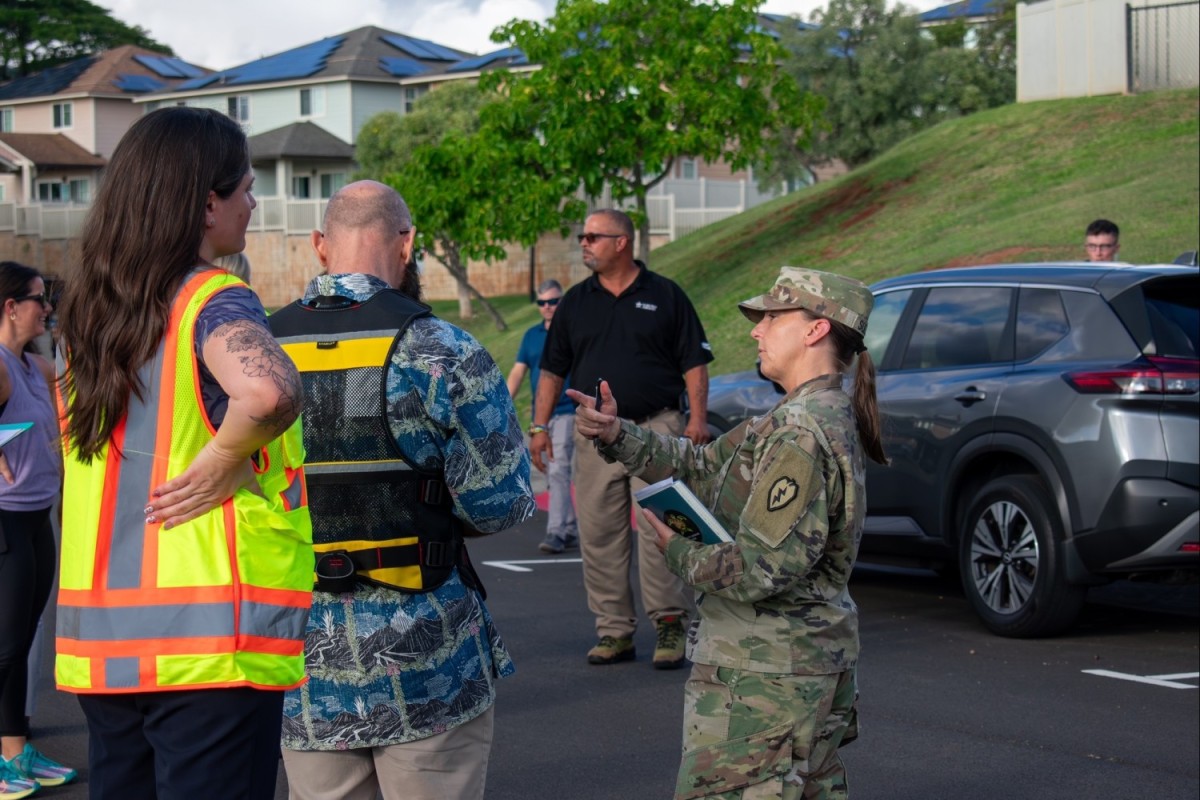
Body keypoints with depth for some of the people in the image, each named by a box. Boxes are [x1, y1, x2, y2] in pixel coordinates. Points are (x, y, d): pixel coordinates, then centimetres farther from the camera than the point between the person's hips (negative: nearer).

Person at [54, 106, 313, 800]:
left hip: (100, 639, 8)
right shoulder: (215, 302, -12)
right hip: (208, 641, -7)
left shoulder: (92, 309, 11)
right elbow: (267, 389, -33)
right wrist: (225, 460, -16)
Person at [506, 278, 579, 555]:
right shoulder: (532, 335, 13)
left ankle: (556, 532, -18)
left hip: (566, 412, -7)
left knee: (558, 471, -16)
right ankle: (571, 530, 20)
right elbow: (518, 371, 9)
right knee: (553, 476, 11)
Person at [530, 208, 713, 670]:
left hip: (656, 428, -4)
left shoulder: (665, 296, 5)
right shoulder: (576, 302, 13)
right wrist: (539, 426, 6)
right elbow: (552, 369, 14)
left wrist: (697, 418, -7)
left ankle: (669, 624, -4)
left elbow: (694, 363, 4)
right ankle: (614, 632, 10)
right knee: (598, 536, 2)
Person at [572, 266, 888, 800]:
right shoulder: (823, 418, 11)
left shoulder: (799, 435, -21)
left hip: (764, 673, -11)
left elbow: (761, 571, -25)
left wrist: (678, 552, -8)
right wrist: (617, 436, 2)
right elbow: (701, 469, 14)